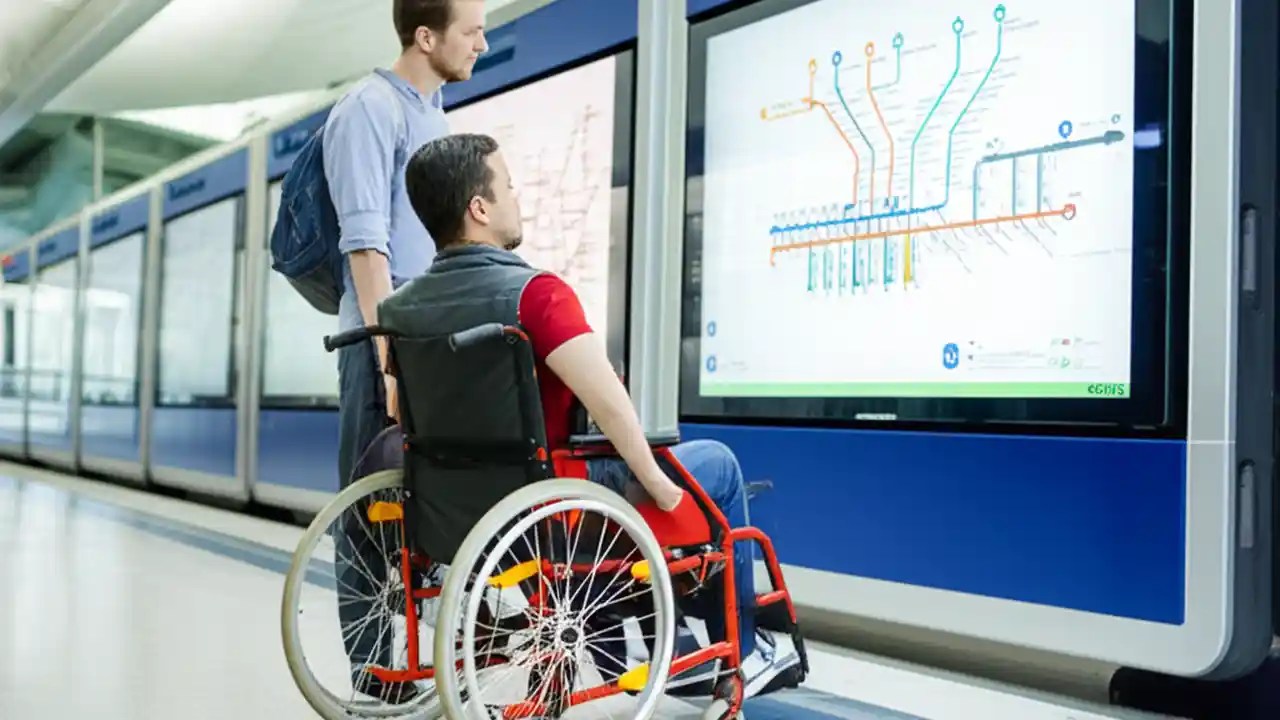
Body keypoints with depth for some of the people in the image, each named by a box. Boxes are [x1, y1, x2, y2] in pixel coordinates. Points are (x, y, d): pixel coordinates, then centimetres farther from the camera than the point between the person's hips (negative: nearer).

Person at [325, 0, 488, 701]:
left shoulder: (435, 113, 17)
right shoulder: (369, 109, -9)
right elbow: (365, 244, -17)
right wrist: (392, 355, -22)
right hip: (388, 341, -8)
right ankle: (375, 678, 5)